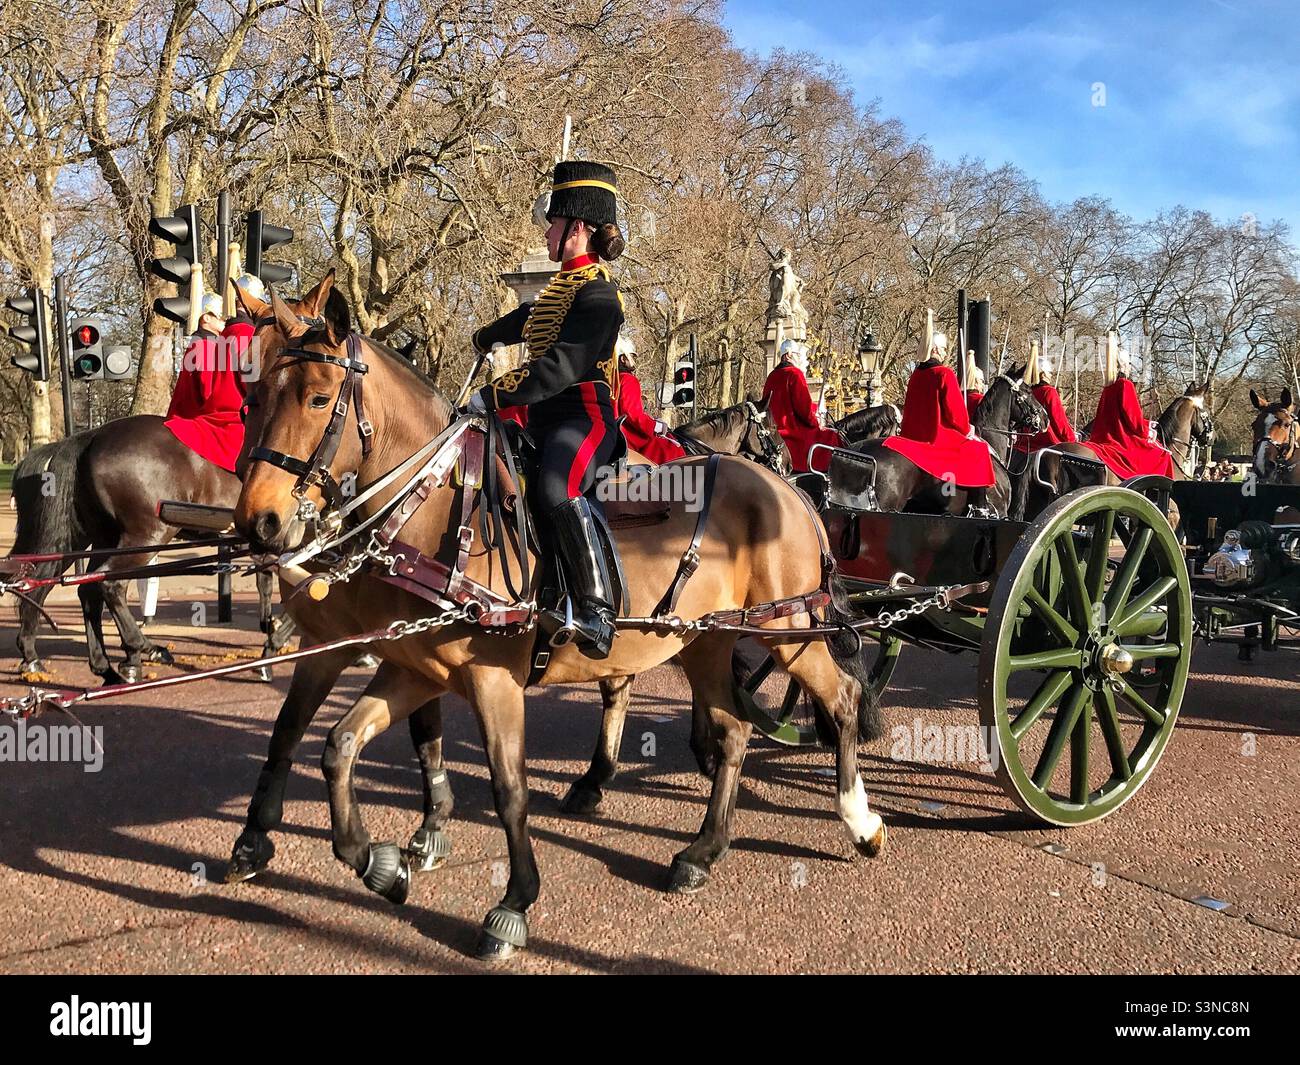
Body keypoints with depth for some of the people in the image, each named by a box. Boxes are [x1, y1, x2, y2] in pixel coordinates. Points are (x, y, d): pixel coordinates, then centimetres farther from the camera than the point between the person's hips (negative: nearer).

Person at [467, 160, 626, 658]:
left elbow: (562, 365, -25)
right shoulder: (561, 286, 17)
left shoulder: (597, 293, -12)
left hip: (585, 416, -10)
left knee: (557, 489, -36)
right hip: (545, 420, 11)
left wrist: (492, 396, -28)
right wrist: (487, 337, 59)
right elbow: (527, 319, 41)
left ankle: (597, 611, -32)